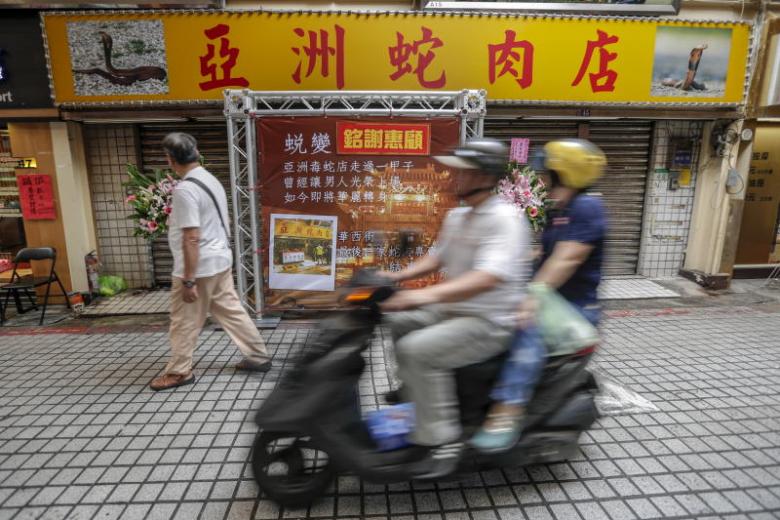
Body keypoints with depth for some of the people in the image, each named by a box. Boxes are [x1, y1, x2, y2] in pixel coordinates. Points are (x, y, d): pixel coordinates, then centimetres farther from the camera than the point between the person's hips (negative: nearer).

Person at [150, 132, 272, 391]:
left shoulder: (185, 190, -21)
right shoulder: (211, 180, 8)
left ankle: (179, 372, 24)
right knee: (231, 310, 16)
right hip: (220, 260, 9)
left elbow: (192, 238, -24)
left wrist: (188, 280, -21)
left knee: (185, 321, 8)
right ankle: (258, 357, 23)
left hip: (199, 266, -9)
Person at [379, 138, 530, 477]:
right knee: (398, 321, 13)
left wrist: (428, 294, -45)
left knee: (418, 349, -25)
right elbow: (437, 257, 19)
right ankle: (415, 401, 26)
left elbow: (489, 277, -34)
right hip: (454, 310, 10)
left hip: (491, 323, -9)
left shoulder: (505, 218, -20)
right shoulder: (456, 217, 8)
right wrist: (396, 276, 6)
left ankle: (443, 440, -9)